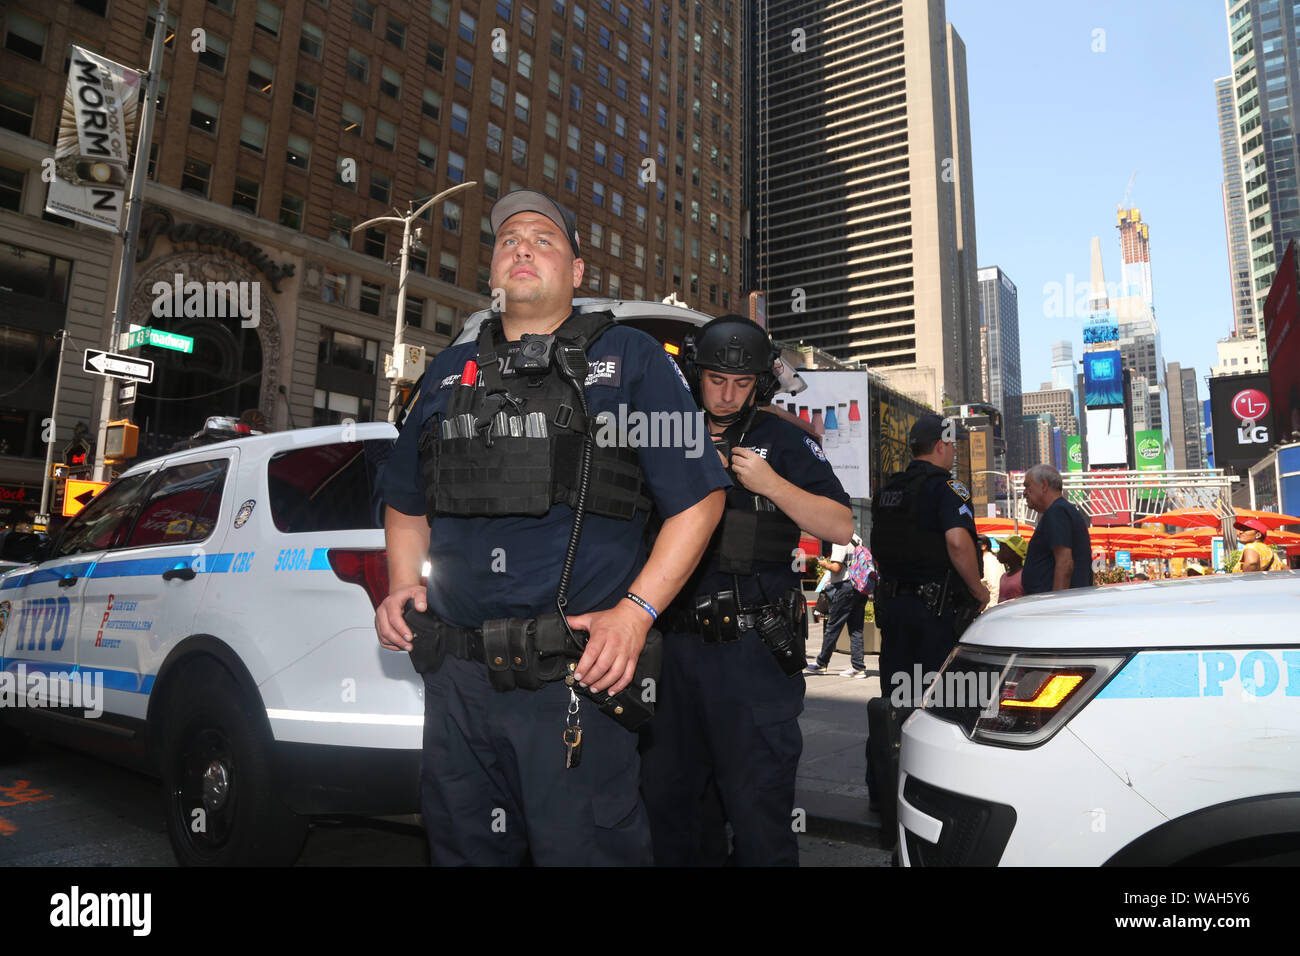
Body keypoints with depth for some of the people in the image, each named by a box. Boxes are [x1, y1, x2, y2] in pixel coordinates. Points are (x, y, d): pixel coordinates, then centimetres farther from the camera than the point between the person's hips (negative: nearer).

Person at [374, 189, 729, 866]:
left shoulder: (630, 359, 3)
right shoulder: (450, 372, 15)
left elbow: (699, 498, -2)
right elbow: (406, 502, 24)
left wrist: (636, 612, -13)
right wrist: (400, 586, 6)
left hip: (576, 681, -4)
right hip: (455, 677, 5)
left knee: (583, 849, 5)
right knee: (463, 849, 19)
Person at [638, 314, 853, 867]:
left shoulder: (783, 441, 3)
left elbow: (840, 528, -4)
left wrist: (771, 483, -15)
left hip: (753, 650, -4)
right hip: (675, 643, 4)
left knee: (758, 806, 0)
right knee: (667, 795, 15)